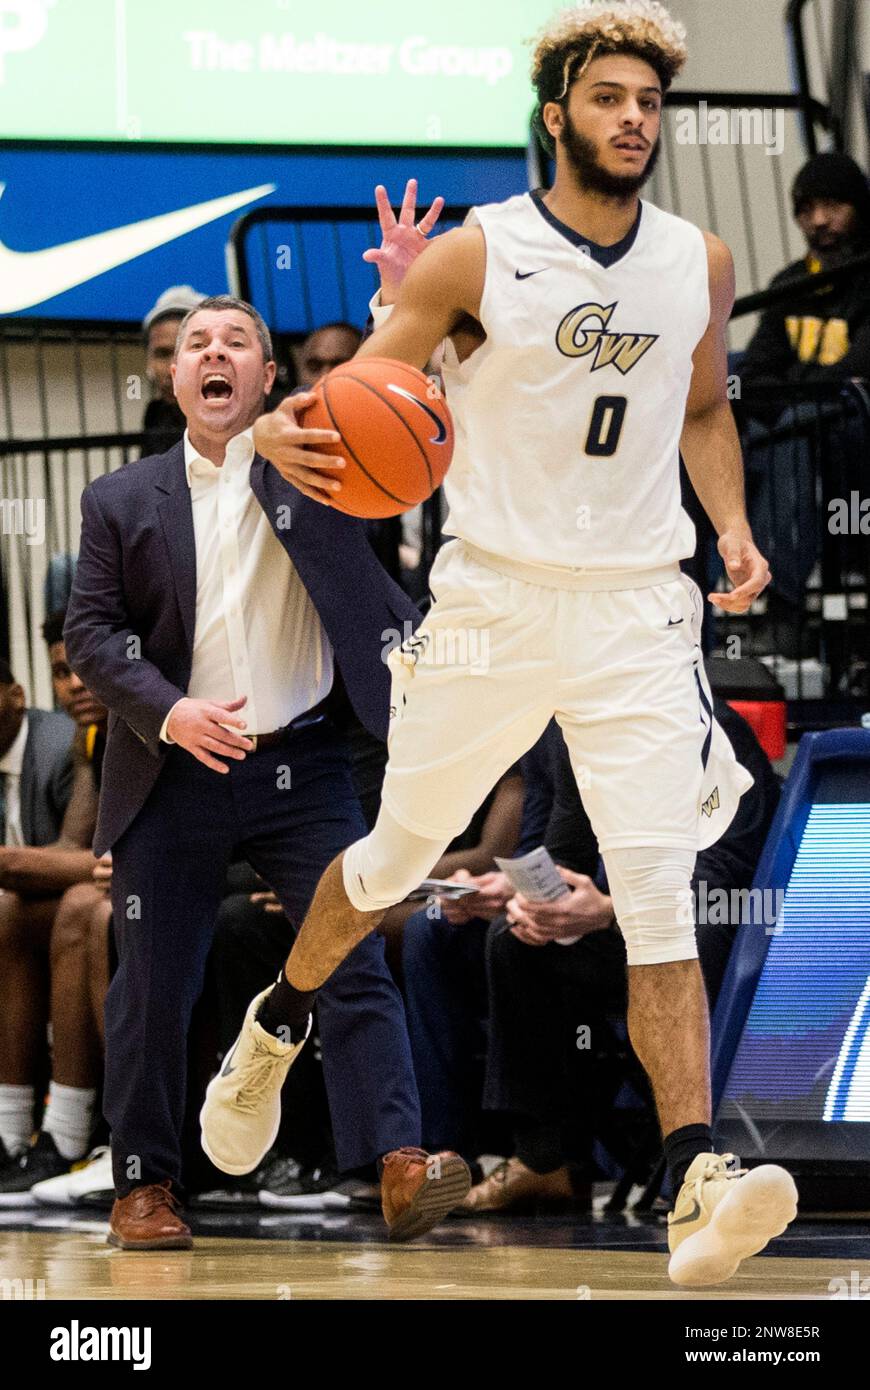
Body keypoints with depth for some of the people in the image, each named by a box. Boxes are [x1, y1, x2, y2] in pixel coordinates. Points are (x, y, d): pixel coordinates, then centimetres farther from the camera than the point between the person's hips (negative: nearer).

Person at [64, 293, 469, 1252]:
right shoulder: (121, 502, 7)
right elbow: (90, 634, 2)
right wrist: (167, 711, -16)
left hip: (300, 769, 0)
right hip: (171, 778, 1)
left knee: (354, 963, -11)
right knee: (152, 987, 4)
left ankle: (399, 1167, -18)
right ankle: (144, 1185, 14)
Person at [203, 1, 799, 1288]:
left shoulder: (700, 265, 4)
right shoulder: (475, 255, -7)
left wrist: (733, 527, 4)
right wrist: (288, 430, -30)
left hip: (638, 612, 1)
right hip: (494, 596, -1)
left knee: (662, 902, -12)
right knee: (395, 856, 15)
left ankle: (697, 1185, -19)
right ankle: (275, 1033, 44)